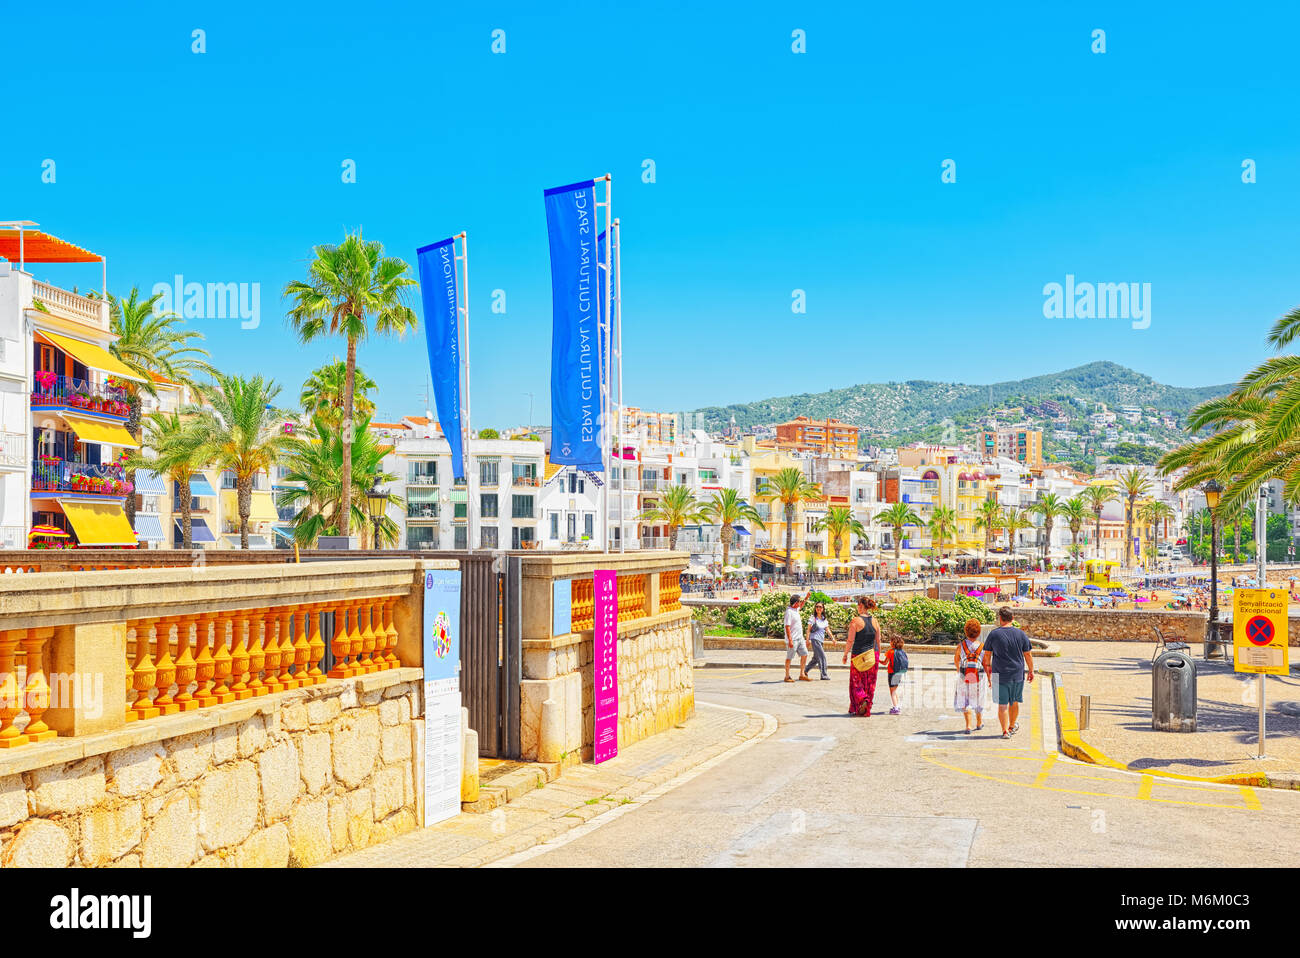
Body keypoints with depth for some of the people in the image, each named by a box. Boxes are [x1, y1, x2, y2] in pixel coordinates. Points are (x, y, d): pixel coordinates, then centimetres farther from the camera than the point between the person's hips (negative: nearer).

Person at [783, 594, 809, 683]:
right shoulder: (789, 612, -18)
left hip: (800, 638, 9)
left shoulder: (796, 609, 10)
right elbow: (787, 627, -21)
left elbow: (800, 606, 38)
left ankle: (802, 675, 15)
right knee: (789, 658, 0)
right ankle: (787, 677, 8)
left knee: (804, 654, 8)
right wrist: (790, 640, -24)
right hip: (793, 639, -9)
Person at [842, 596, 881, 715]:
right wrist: (877, 656, 17)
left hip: (859, 655, -5)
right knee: (869, 683, 11)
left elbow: (850, 640, -12)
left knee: (856, 682, 8)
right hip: (873, 655, 5)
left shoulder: (856, 620, -12)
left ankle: (862, 700, -14)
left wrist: (845, 654, 0)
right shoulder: (874, 620, 4)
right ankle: (866, 710, 14)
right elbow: (878, 641, 8)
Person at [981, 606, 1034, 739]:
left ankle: (1005, 731, -1)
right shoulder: (1021, 634, -3)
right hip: (1017, 675, 2)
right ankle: (1012, 726, 35)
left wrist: (988, 667, 16)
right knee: (1014, 702, 19)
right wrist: (1031, 671, 17)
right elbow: (1028, 655, 4)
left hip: (1000, 675, -2)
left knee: (1002, 704, 2)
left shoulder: (994, 634, -8)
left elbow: (987, 655, 0)